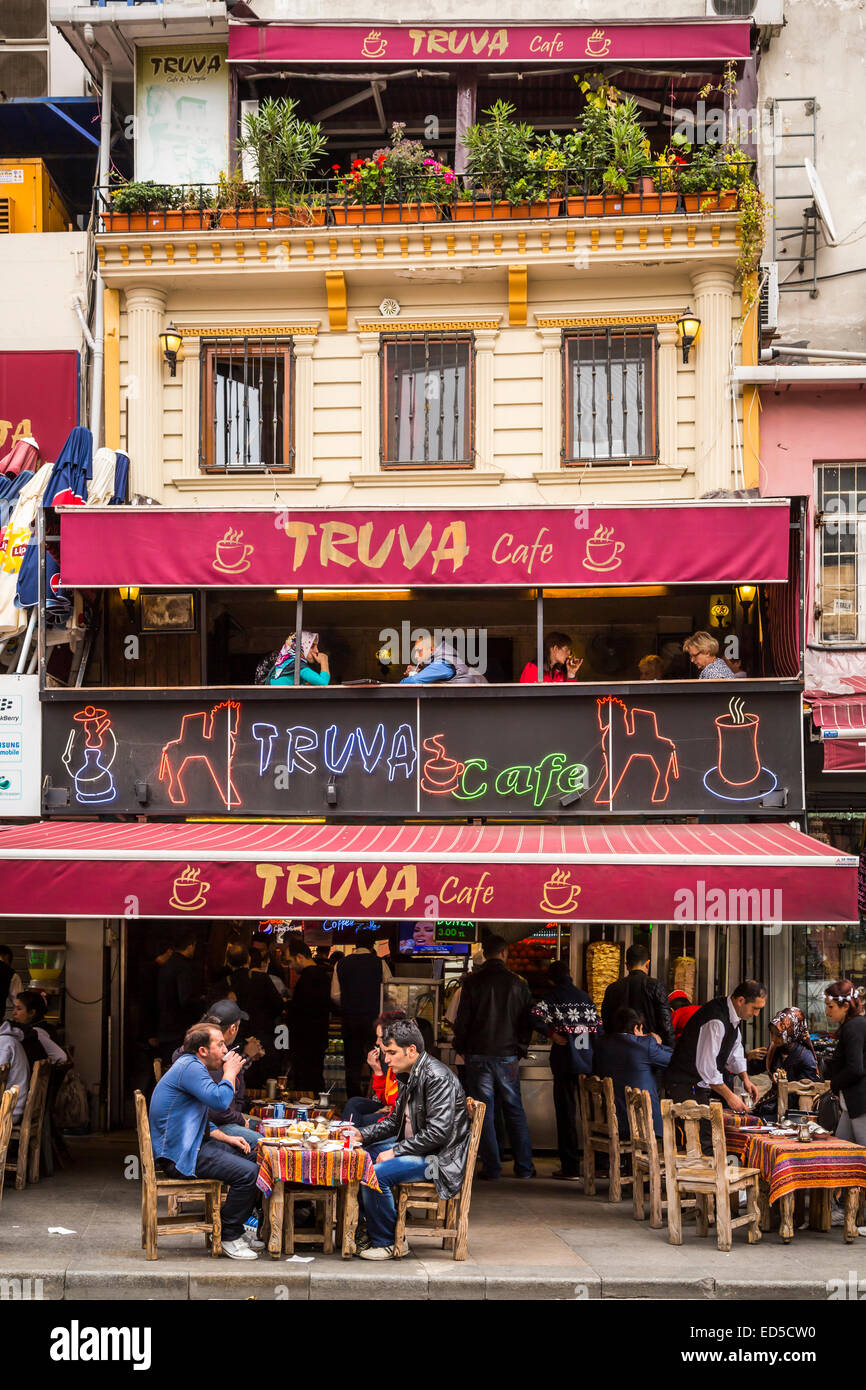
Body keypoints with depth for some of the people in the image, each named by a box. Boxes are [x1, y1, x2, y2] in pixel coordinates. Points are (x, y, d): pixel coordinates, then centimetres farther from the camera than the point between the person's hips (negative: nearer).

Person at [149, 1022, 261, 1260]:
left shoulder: (192, 1067, 20)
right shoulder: (190, 1068, -15)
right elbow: (219, 1100, -28)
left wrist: (227, 1138, 12)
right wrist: (230, 1073, -11)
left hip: (188, 1146, 11)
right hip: (178, 1156, -11)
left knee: (247, 1156, 17)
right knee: (248, 1172, -20)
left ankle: (235, 1228, 21)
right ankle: (229, 1237, -8)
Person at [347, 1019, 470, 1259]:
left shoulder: (437, 1077, -21)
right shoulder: (409, 1077, 9)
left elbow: (437, 1133, -27)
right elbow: (396, 1121, 19)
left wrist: (395, 1152, -22)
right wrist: (362, 1134, 4)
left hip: (439, 1158, -11)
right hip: (415, 1148, 11)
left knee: (376, 1174, -25)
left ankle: (387, 1243, -9)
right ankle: (365, 1230, 19)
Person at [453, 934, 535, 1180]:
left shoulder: (472, 982, -5)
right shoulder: (518, 983, -1)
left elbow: (462, 1019, -4)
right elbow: (527, 1021, 5)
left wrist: (460, 1047, 11)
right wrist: (521, 1049, 16)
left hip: (479, 1055, -1)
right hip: (508, 1055, 1)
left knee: (484, 1111, 3)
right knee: (514, 1110, 11)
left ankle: (492, 1168, 2)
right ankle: (524, 1167, 12)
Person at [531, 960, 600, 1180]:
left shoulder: (554, 995, -3)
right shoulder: (584, 996, 9)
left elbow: (536, 1016, -19)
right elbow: (598, 1026, 9)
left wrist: (552, 1034, -9)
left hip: (565, 1055, -4)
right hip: (589, 1057, 4)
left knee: (566, 1112, 1)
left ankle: (571, 1167, 0)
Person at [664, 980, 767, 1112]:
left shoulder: (732, 1014, 2)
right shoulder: (716, 1022, -29)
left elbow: (735, 1049, 18)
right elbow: (706, 1066, -28)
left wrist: (745, 1079, 6)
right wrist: (729, 1096, -20)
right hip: (686, 1086, -9)